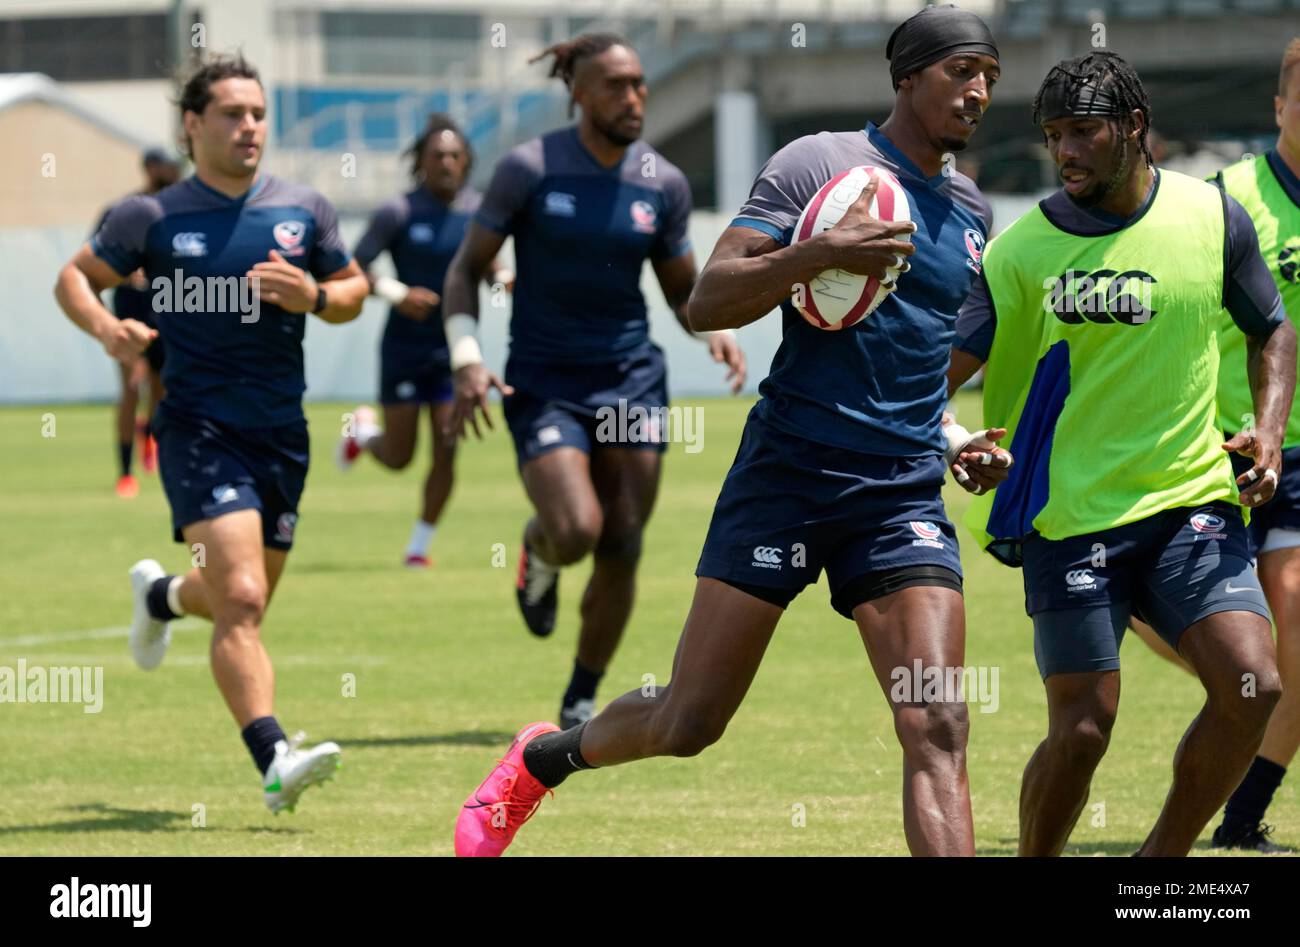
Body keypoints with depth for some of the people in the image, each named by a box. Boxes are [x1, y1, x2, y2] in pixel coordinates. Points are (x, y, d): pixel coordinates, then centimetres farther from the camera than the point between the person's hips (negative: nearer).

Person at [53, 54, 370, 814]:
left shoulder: (305, 211, 6)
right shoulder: (152, 219, -1)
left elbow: (354, 291, 16)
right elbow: (76, 277, 11)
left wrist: (314, 296, -7)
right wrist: (105, 326, -10)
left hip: (281, 433, 4)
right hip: (199, 429, -4)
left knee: (243, 604, 17)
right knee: (241, 599, -20)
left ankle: (161, 596, 51)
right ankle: (274, 761, -28)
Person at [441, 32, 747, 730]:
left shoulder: (662, 184, 3)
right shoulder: (529, 169, -7)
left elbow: (683, 290, 14)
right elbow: (466, 268, 0)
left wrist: (717, 330, -8)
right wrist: (465, 359, -14)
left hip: (631, 382, 3)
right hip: (544, 384, -3)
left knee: (620, 553, 0)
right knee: (576, 531, -23)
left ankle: (580, 700, 19)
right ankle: (539, 554, 17)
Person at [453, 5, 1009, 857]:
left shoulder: (970, 213, 15)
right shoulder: (817, 164, -4)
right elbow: (707, 303, -11)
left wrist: (958, 442, 15)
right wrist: (816, 254, -25)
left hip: (903, 495, 4)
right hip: (786, 472, -4)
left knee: (938, 729, -13)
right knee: (688, 722, 2)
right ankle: (542, 759, 31)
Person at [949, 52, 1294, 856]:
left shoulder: (1214, 217, 2)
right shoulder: (1022, 250, -3)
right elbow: (947, 366, -3)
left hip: (1191, 499, 2)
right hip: (1069, 516, -2)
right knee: (1083, 728, -7)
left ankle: (1160, 862, 5)